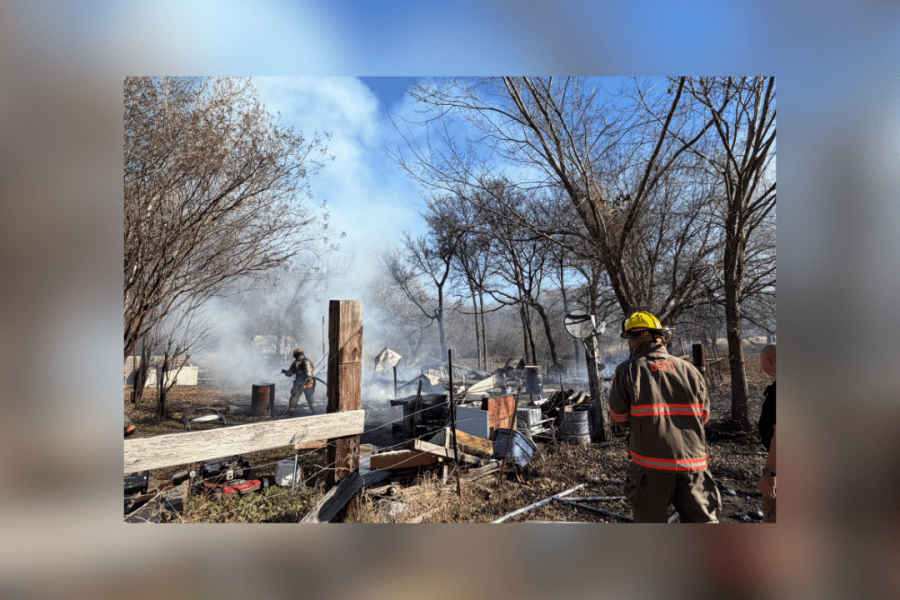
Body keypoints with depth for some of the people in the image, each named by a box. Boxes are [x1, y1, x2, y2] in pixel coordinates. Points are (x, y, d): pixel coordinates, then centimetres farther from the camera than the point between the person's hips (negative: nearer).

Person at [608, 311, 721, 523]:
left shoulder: (627, 371, -10)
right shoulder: (689, 370, 1)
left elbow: (619, 417, -3)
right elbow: (703, 416, 11)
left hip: (651, 465, -3)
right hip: (693, 462, 3)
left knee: (650, 519, 12)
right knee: (702, 519, 16)